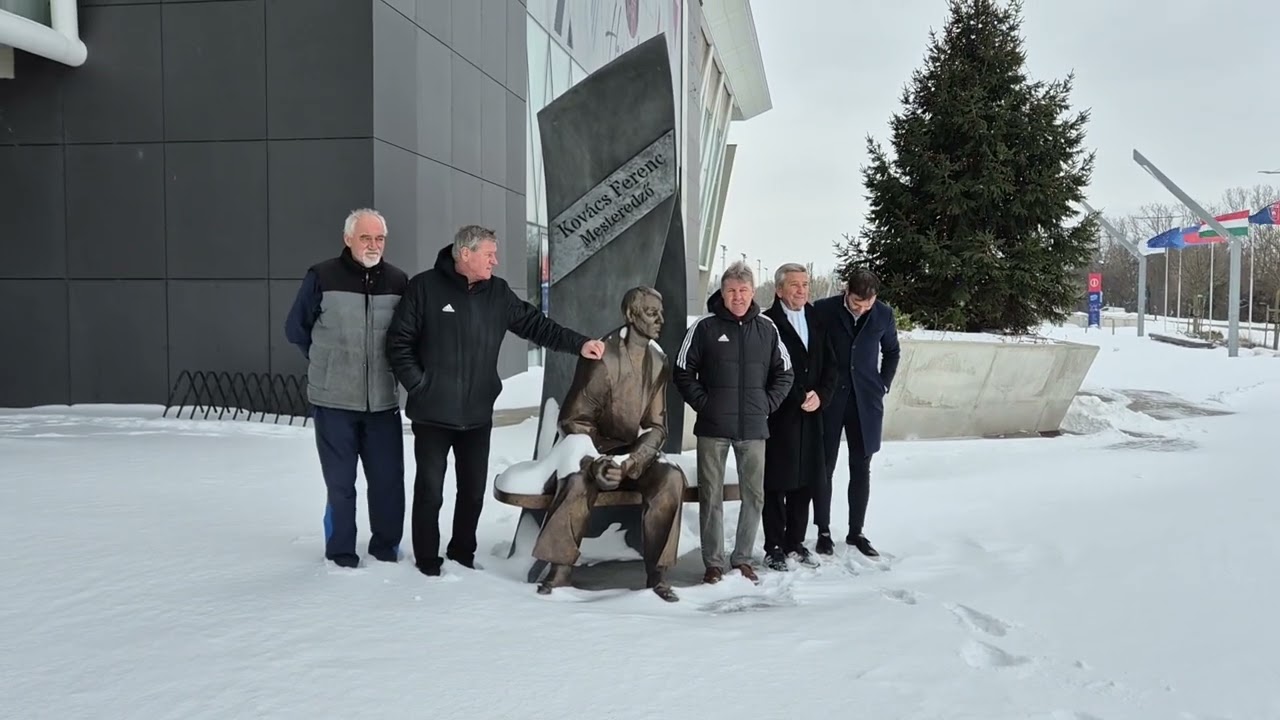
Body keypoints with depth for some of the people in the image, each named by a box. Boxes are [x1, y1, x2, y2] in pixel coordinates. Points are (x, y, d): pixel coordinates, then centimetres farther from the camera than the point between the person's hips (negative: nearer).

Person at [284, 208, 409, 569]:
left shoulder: (398, 281, 2)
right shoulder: (321, 277, -7)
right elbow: (295, 328, 4)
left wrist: (389, 364, 10)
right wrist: (327, 363, 9)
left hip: (383, 400, 3)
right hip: (334, 399, -2)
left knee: (388, 477, 8)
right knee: (340, 480, 8)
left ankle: (386, 544, 26)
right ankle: (340, 549, 23)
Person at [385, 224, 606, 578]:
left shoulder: (498, 293, 6)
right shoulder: (425, 287, -7)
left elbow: (534, 324, 6)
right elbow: (398, 340, -4)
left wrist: (578, 343, -4)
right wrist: (417, 384, -10)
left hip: (477, 414, 4)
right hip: (432, 413, -4)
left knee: (474, 489, 12)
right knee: (430, 490, 5)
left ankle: (462, 554, 29)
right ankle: (427, 559, 21)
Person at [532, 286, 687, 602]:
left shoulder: (658, 362, 1)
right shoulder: (603, 358, -14)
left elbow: (657, 426, 1)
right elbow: (573, 420, -11)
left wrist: (631, 462, -18)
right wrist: (596, 463, -24)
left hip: (637, 454, 4)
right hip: (595, 451, -4)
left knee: (671, 478, -25)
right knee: (578, 482, -35)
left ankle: (657, 573, -14)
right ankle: (560, 568, -15)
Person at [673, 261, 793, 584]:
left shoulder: (767, 328, 5)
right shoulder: (705, 326, -3)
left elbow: (784, 373, 14)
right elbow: (682, 372, 2)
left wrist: (767, 404, 3)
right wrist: (703, 404, -5)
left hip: (753, 427, 3)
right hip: (713, 427, -2)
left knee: (754, 495, 8)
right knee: (711, 496, 3)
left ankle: (742, 559, 23)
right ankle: (713, 562, 14)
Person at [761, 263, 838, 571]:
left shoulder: (816, 321, 12)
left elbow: (829, 364, 11)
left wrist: (820, 396, -5)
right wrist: (800, 397, -12)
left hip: (811, 415, 6)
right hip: (778, 416, -6)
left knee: (805, 480, 11)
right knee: (776, 484, 2)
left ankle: (796, 542, 23)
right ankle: (774, 547, 12)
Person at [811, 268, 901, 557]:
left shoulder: (884, 314, -1)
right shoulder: (823, 309, -8)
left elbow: (892, 351, 15)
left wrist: (883, 385, 7)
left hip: (866, 402, 2)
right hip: (829, 400, -2)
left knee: (861, 469, 7)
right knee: (824, 467, 4)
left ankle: (856, 531, 19)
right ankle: (823, 531, 15)